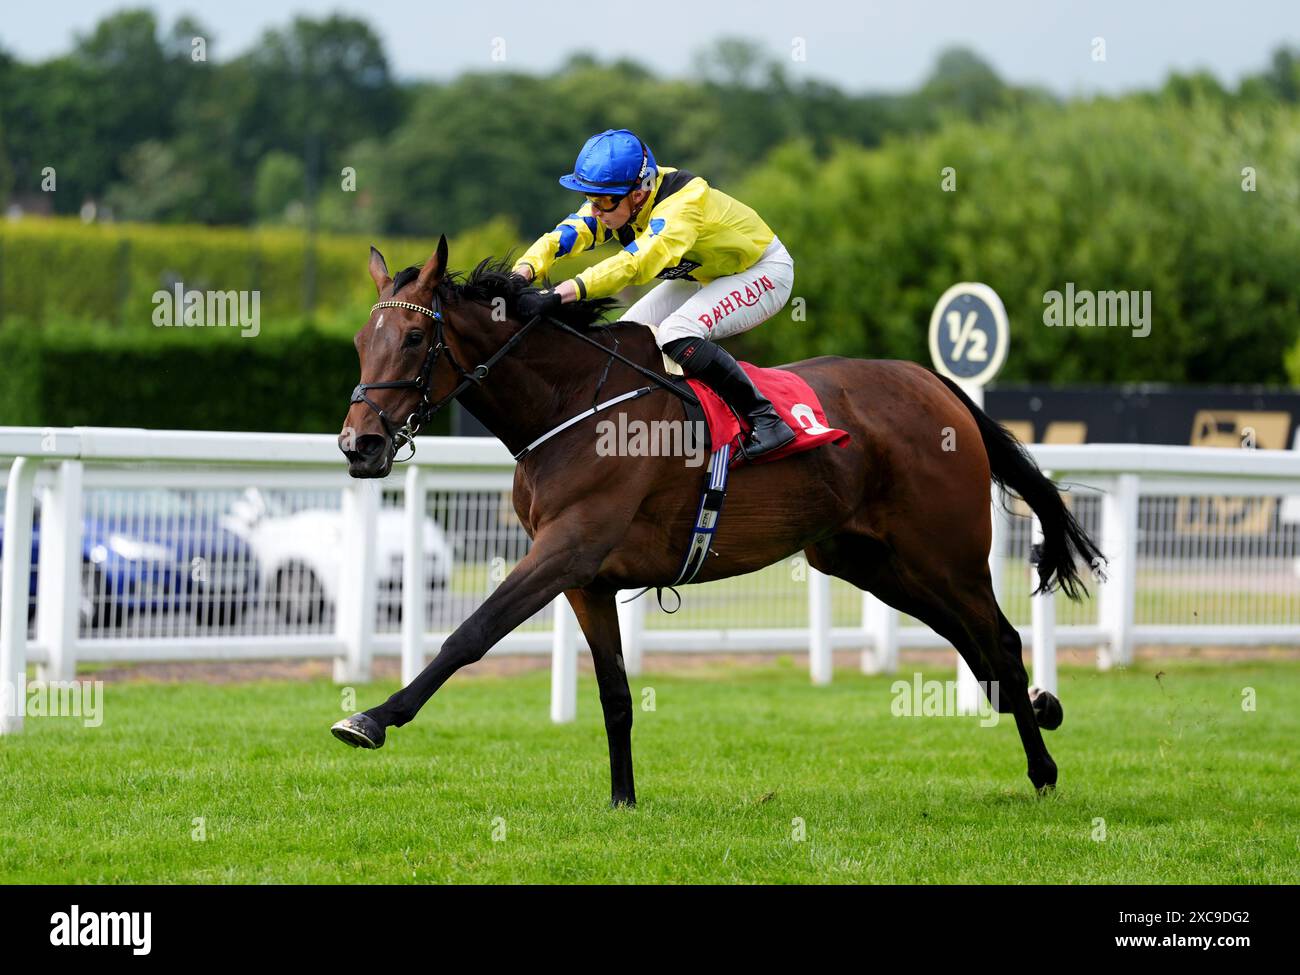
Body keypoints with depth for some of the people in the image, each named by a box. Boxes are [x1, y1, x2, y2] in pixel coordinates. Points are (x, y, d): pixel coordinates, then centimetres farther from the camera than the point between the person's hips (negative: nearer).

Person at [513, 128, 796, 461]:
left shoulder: (682, 203, -38)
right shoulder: (614, 202, -15)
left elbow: (635, 262, -52)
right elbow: (560, 238, -24)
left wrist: (558, 295, -61)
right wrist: (518, 277, -44)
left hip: (764, 271, -9)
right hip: (705, 277, 9)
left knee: (677, 334, -30)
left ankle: (765, 418, -22)